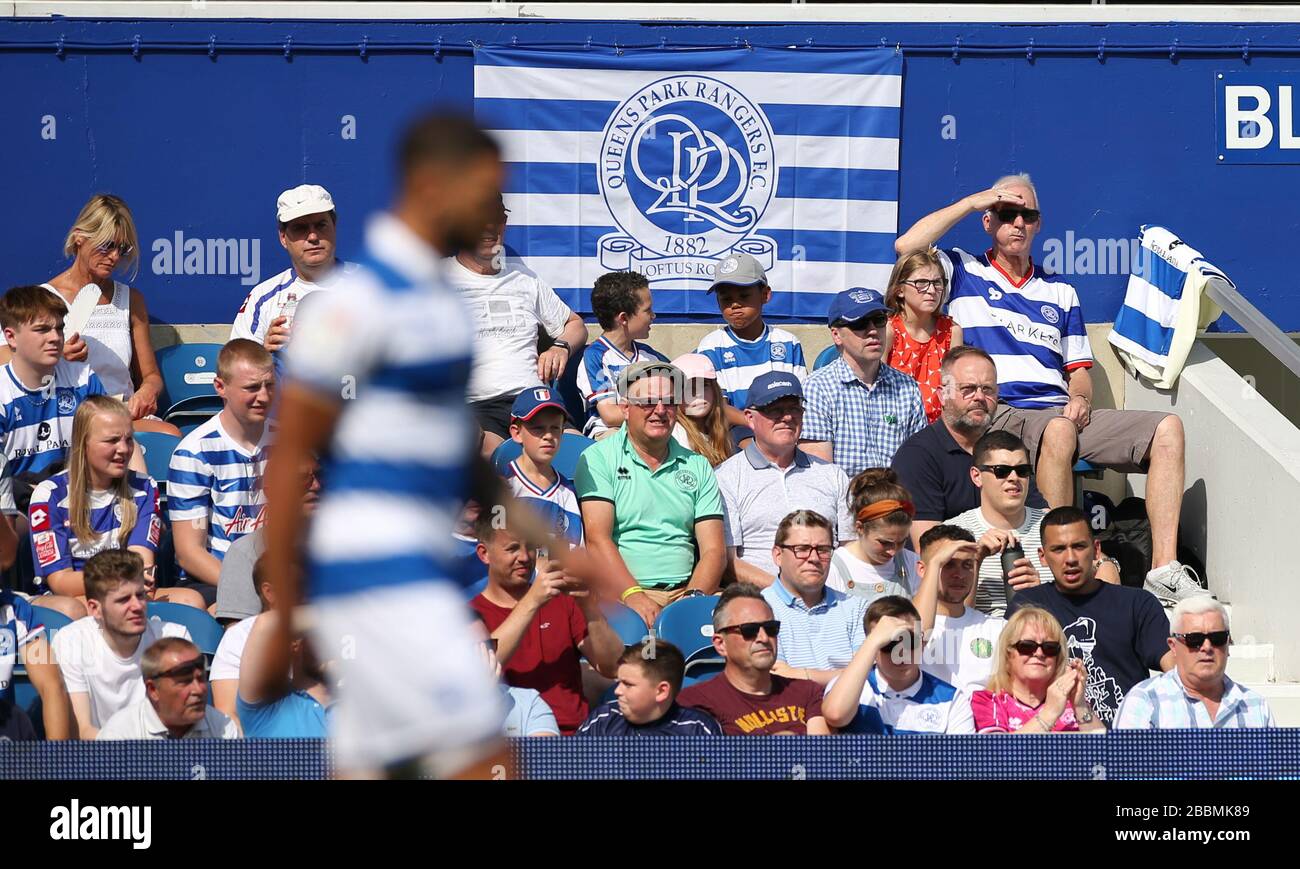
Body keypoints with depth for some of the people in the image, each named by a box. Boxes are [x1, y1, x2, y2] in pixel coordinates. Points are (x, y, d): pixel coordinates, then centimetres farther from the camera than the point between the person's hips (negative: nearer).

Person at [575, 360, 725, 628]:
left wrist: (694, 596, -11)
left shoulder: (697, 467, 18)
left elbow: (714, 549, 10)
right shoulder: (598, 459, 6)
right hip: (619, 593, -5)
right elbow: (598, 539, -6)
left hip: (686, 593, 5)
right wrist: (633, 595, -21)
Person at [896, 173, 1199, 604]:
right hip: (1000, 415, -5)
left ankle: (1164, 568, -23)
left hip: (1063, 412, 5)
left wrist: (1080, 399, 0)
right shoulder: (965, 273, 14)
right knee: (1059, 430, -41)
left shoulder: (1060, 293, 26)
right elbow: (907, 245, -4)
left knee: (1167, 428, -15)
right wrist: (972, 202, 1)